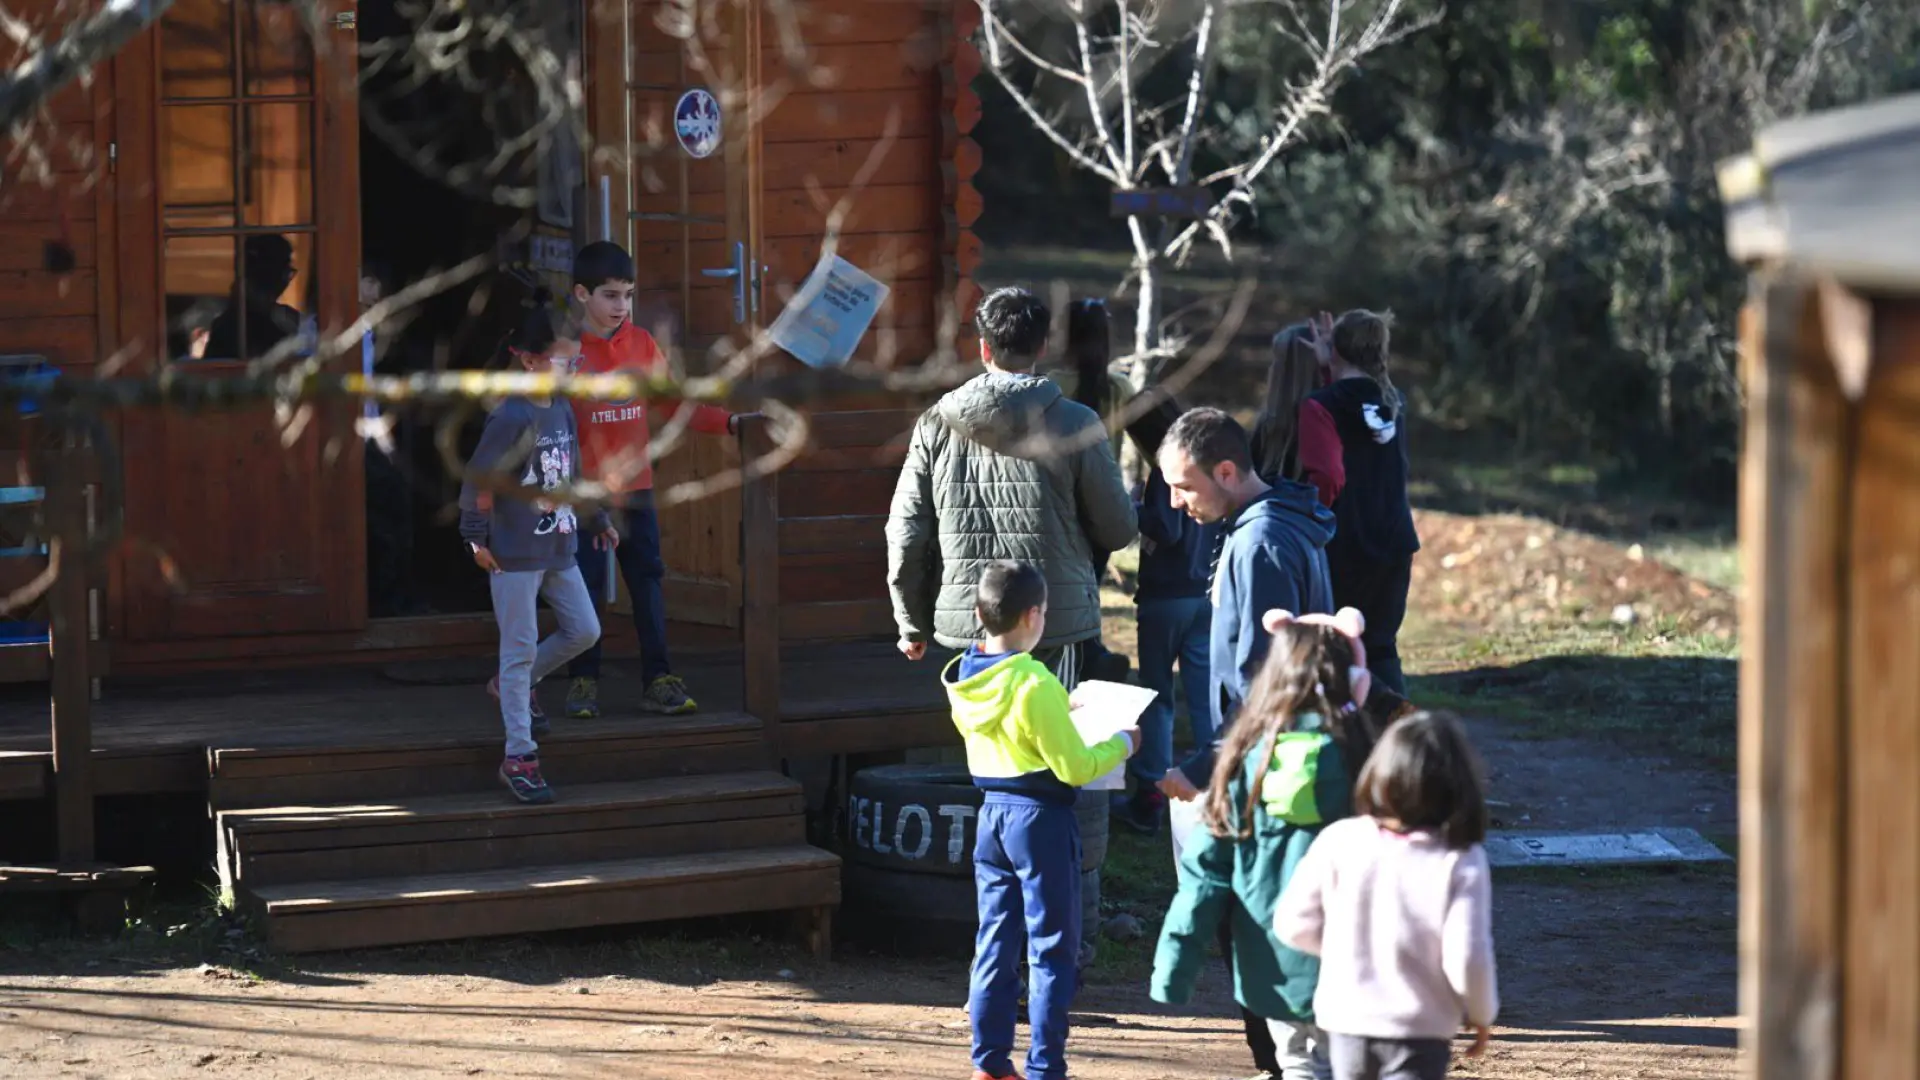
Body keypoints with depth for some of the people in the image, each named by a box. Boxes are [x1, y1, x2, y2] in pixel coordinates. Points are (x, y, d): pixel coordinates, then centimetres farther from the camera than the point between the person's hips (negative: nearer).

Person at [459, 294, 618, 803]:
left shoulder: (563, 413, 8)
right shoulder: (510, 418, -16)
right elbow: (478, 478, -15)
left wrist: (597, 521, 24)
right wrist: (477, 537, -16)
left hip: (558, 548, 8)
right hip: (515, 554, -8)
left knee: (584, 631, 12)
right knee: (520, 649, -3)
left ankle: (515, 684, 35)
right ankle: (519, 757, 2)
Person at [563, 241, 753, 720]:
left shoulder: (641, 343, 5)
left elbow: (672, 405, 9)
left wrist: (728, 422, 0)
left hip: (636, 487, 4)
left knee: (648, 581, 4)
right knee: (584, 586, 2)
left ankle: (658, 679, 8)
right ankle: (583, 681, 12)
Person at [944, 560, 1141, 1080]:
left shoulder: (964, 679, 2)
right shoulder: (1036, 686, -20)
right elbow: (1074, 768, -16)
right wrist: (1122, 745, -1)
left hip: (991, 814, 7)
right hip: (1041, 820, -7)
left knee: (995, 940, 12)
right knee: (1051, 948, 1)